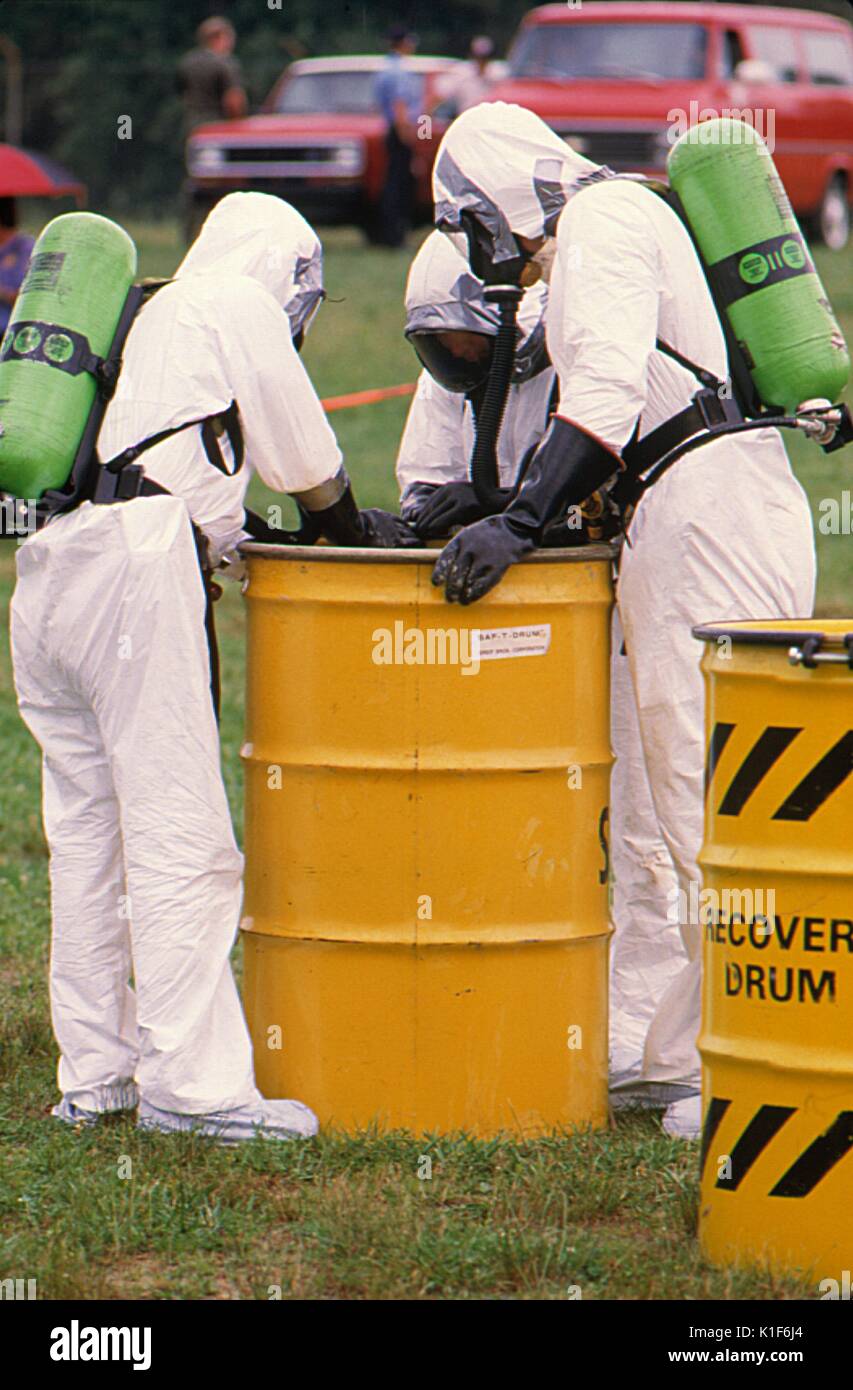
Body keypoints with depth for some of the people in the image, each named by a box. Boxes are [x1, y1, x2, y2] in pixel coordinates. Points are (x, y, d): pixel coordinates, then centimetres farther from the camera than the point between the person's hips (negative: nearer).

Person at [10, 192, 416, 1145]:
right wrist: (351, 525, 26)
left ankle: (92, 1074, 15)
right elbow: (302, 456, 8)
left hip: (47, 568, 9)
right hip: (133, 561, -9)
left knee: (85, 830, 12)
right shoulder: (240, 306, 6)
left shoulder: (155, 316, 30)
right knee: (179, 833, -8)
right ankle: (190, 1081, -10)